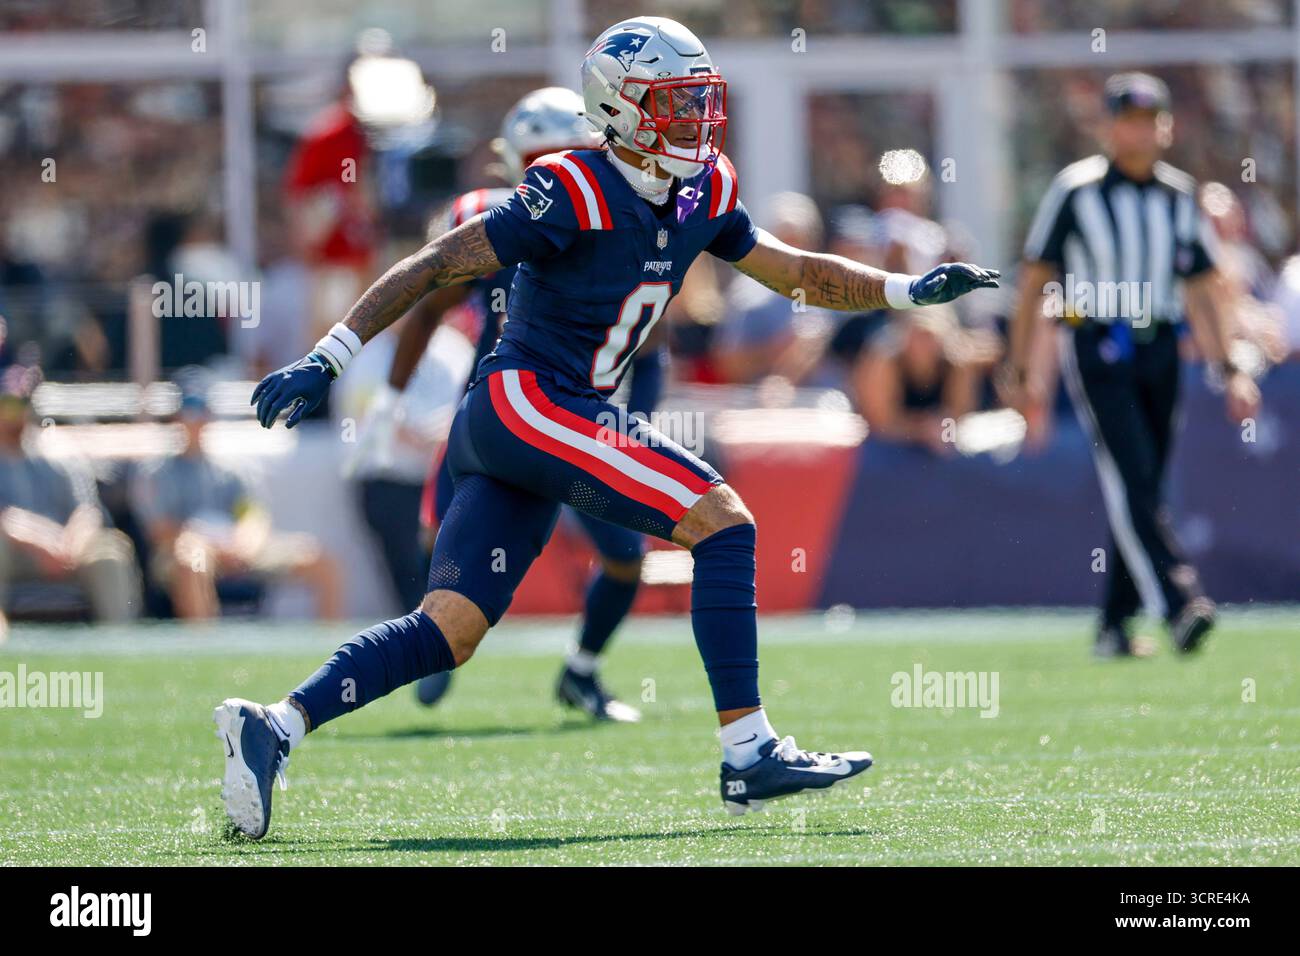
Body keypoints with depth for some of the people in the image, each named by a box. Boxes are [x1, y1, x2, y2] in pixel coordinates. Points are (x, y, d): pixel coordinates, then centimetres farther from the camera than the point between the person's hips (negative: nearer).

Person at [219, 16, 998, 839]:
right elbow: (435, 267, -14)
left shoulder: (703, 197, 10)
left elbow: (797, 274, 23)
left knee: (449, 633, 2)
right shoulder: (574, 195, -14)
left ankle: (273, 726, -2)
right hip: (525, 402, -9)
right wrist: (325, 363, -17)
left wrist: (912, 290, 12)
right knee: (723, 521, -13)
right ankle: (750, 755, -13)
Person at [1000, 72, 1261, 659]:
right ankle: (1179, 607, -31)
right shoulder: (1076, 191, -5)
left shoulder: (1179, 196, 9)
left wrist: (1228, 371, 4)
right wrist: (1018, 371, 0)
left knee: (1141, 491, 6)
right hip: (1096, 352, -5)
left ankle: (1113, 627, 15)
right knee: (1129, 480, -18)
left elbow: (1203, 291, 12)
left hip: (1160, 353, 5)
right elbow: (1034, 280, 0)